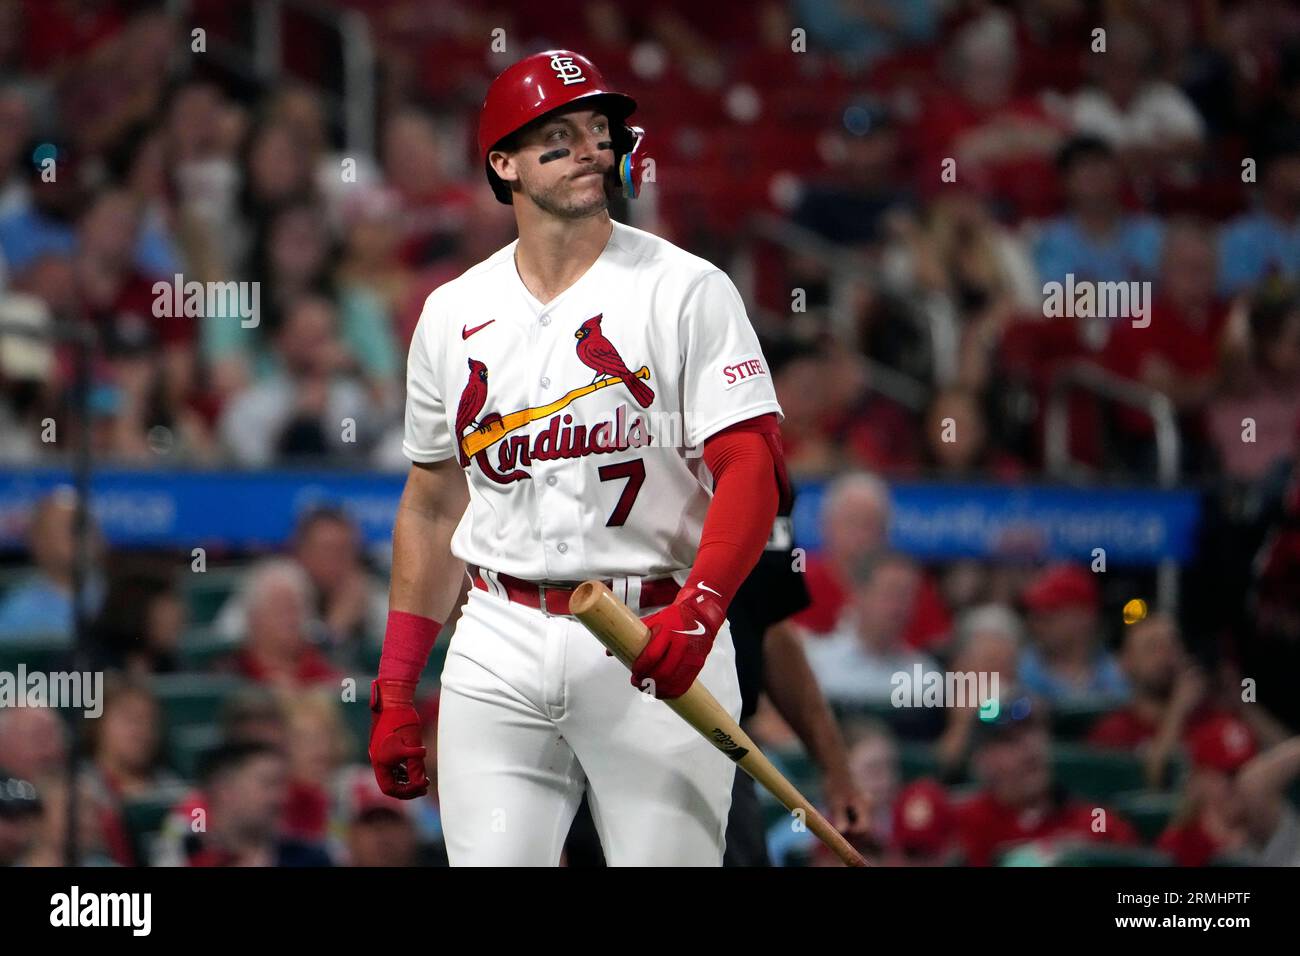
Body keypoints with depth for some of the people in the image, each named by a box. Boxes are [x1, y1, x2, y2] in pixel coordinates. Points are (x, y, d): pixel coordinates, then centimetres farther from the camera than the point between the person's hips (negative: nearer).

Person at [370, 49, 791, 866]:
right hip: (500, 651, 3)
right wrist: (394, 691, 14)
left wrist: (698, 608, -27)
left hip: (654, 644, -3)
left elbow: (750, 470, -10)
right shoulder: (454, 314, 12)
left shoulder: (686, 291, -1)